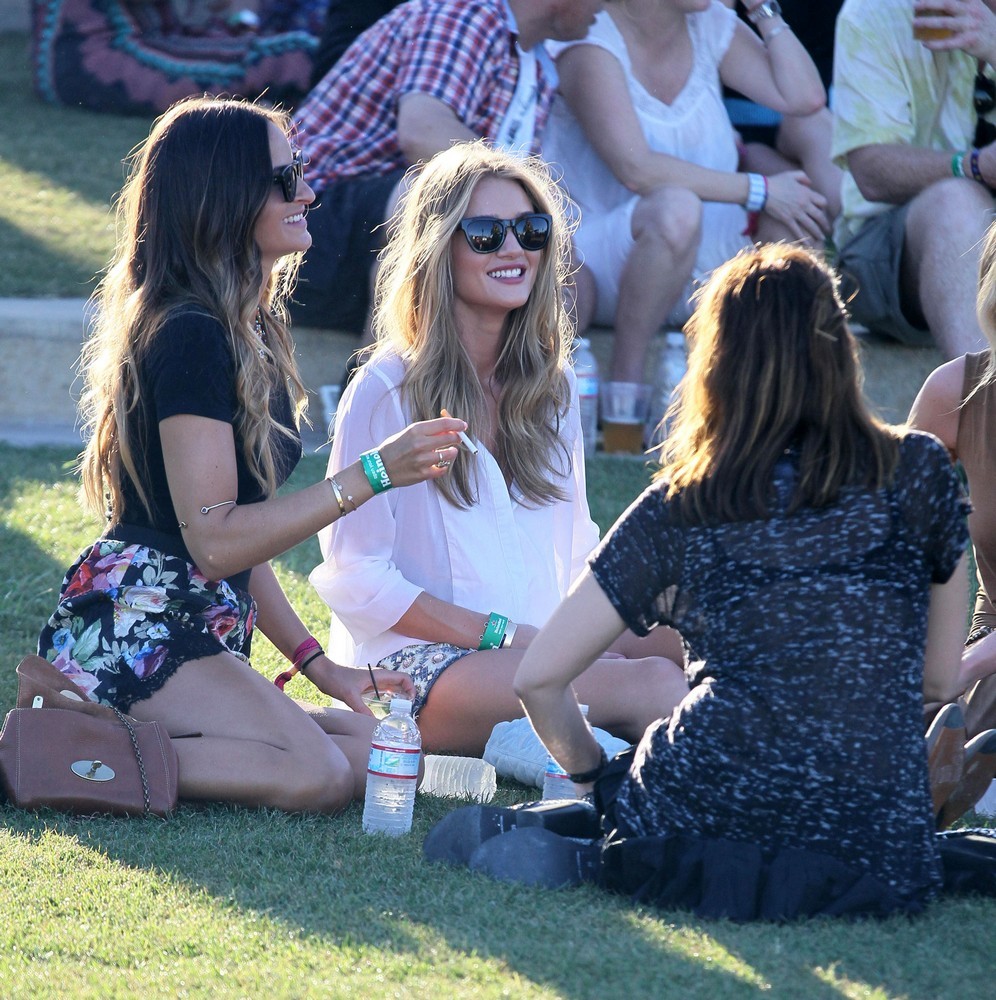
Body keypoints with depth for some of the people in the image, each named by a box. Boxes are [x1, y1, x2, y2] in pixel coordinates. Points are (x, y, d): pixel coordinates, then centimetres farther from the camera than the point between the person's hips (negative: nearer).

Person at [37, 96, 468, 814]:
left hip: (200, 637, 10)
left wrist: (315, 661, 13)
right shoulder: (191, 337, -13)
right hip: (134, 628, -10)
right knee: (316, 775, -25)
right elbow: (215, 540, -18)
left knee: (374, 746, -4)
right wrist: (371, 475, -20)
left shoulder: (248, 330, 18)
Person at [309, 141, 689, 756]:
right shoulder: (387, 393, -4)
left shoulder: (553, 385, 16)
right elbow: (354, 579, -7)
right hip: (419, 662, -7)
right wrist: (501, 634, -15)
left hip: (541, 646, 7)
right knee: (653, 686, -31)